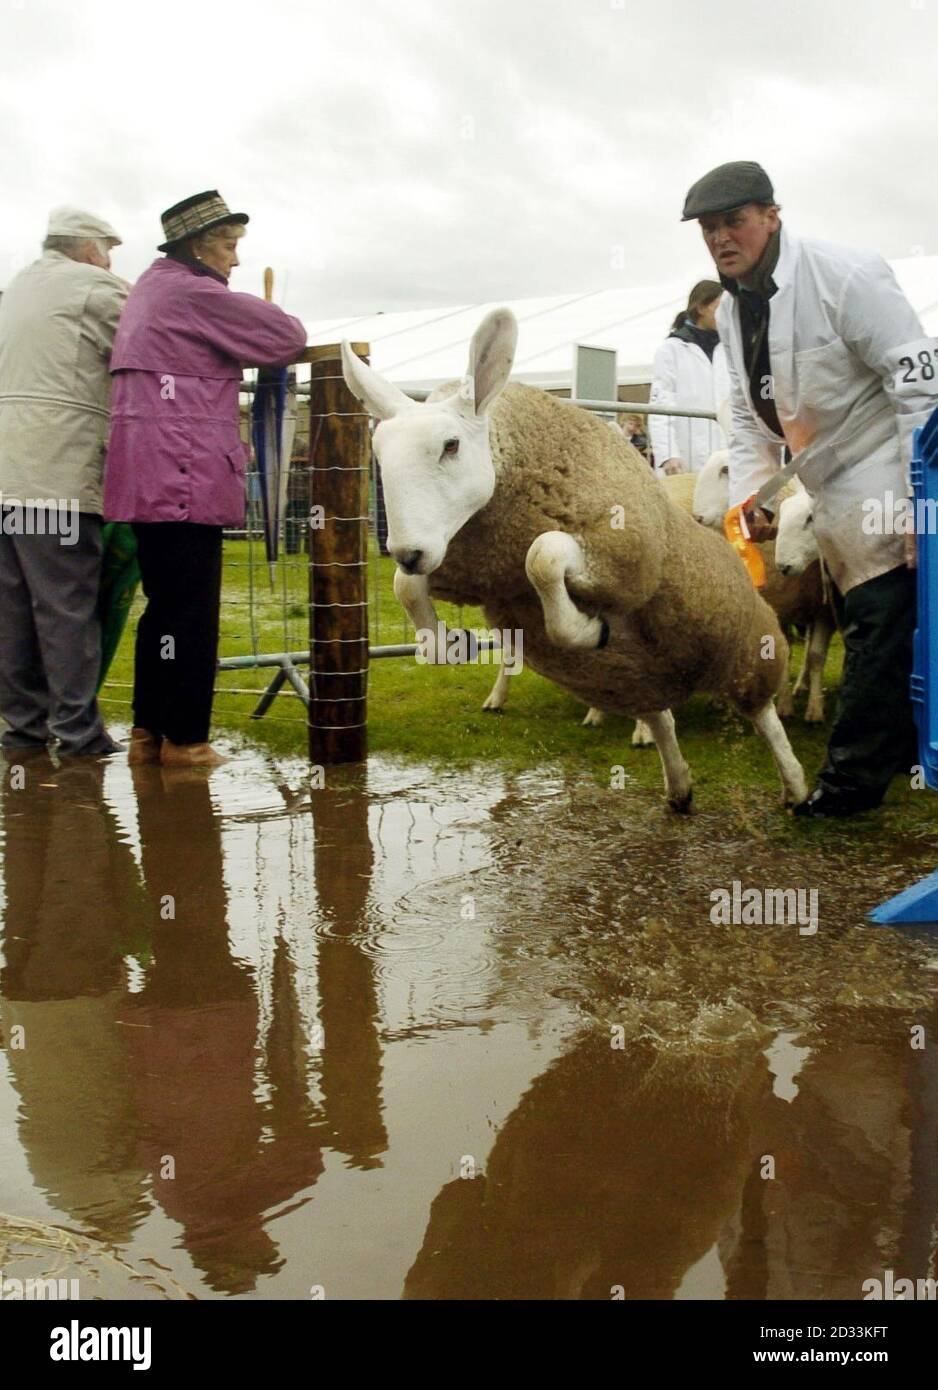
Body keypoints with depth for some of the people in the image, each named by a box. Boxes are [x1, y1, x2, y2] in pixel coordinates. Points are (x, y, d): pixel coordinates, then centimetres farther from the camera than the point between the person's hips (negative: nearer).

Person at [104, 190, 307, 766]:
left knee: (164, 606, 14)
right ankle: (184, 739, 1)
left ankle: (148, 731, 18)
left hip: (150, 477, 10)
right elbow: (289, 337, -5)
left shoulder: (153, 288, 21)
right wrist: (275, 320, 15)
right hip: (184, 477, -10)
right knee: (192, 614, -5)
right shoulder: (193, 294, -9)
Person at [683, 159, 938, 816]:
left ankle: (852, 776, -3)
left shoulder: (844, 276, -19)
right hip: (834, 491, 9)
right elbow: (752, 415, 16)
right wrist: (751, 490, 2)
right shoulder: (732, 311, 7)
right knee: (869, 621, 18)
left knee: (880, 622, -10)